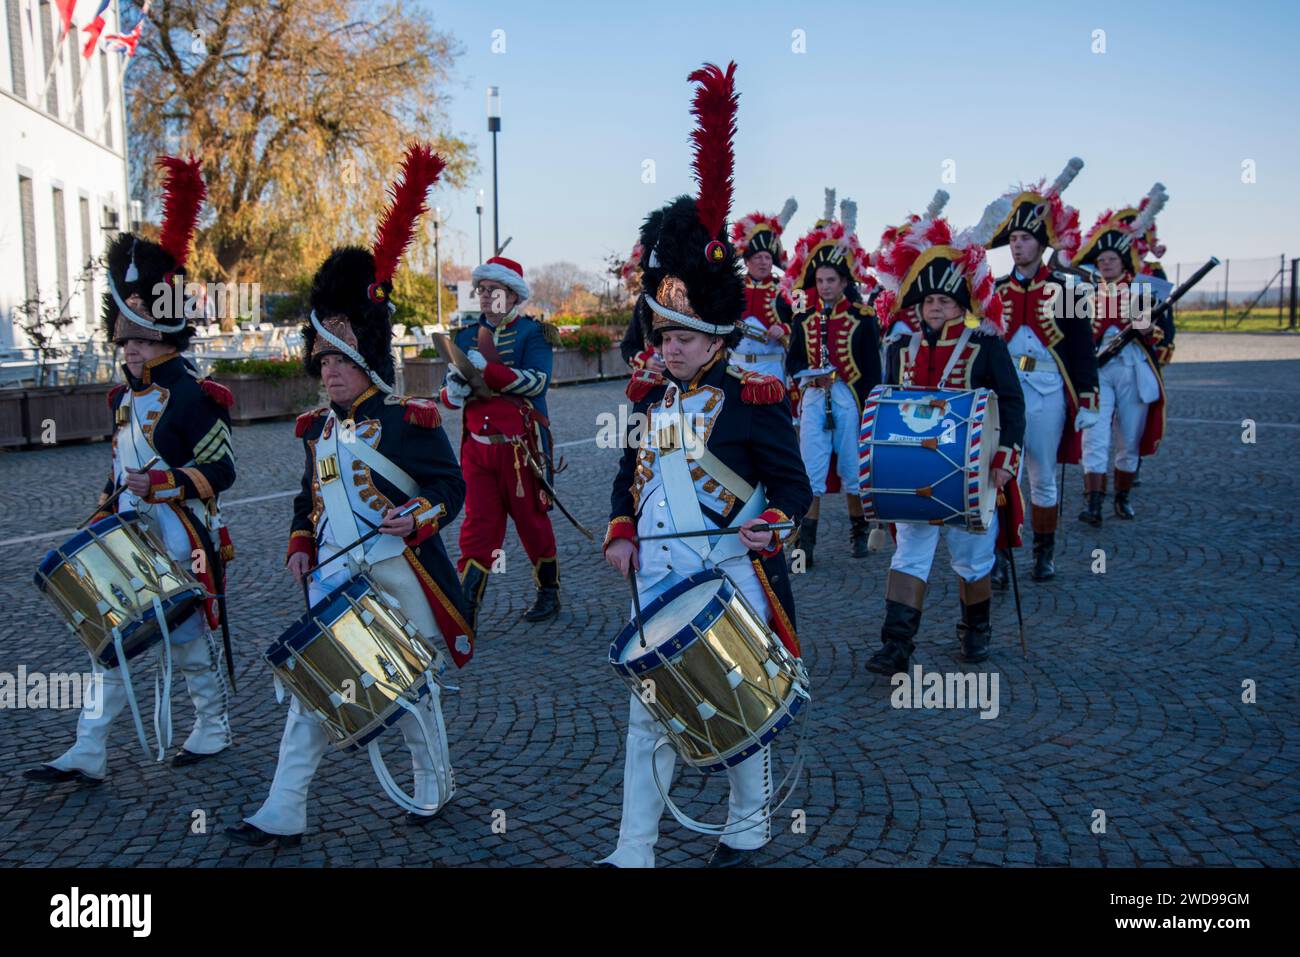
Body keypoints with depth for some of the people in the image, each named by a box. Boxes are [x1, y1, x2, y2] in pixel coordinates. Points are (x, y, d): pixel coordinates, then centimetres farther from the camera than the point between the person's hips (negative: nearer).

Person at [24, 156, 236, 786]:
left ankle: (214, 726, 27)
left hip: (182, 551, -8)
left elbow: (221, 471, -17)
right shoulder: (124, 397, 11)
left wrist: (160, 485, -28)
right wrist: (102, 520, 18)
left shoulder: (193, 397, -15)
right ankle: (88, 754, 12)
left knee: (191, 643, 6)